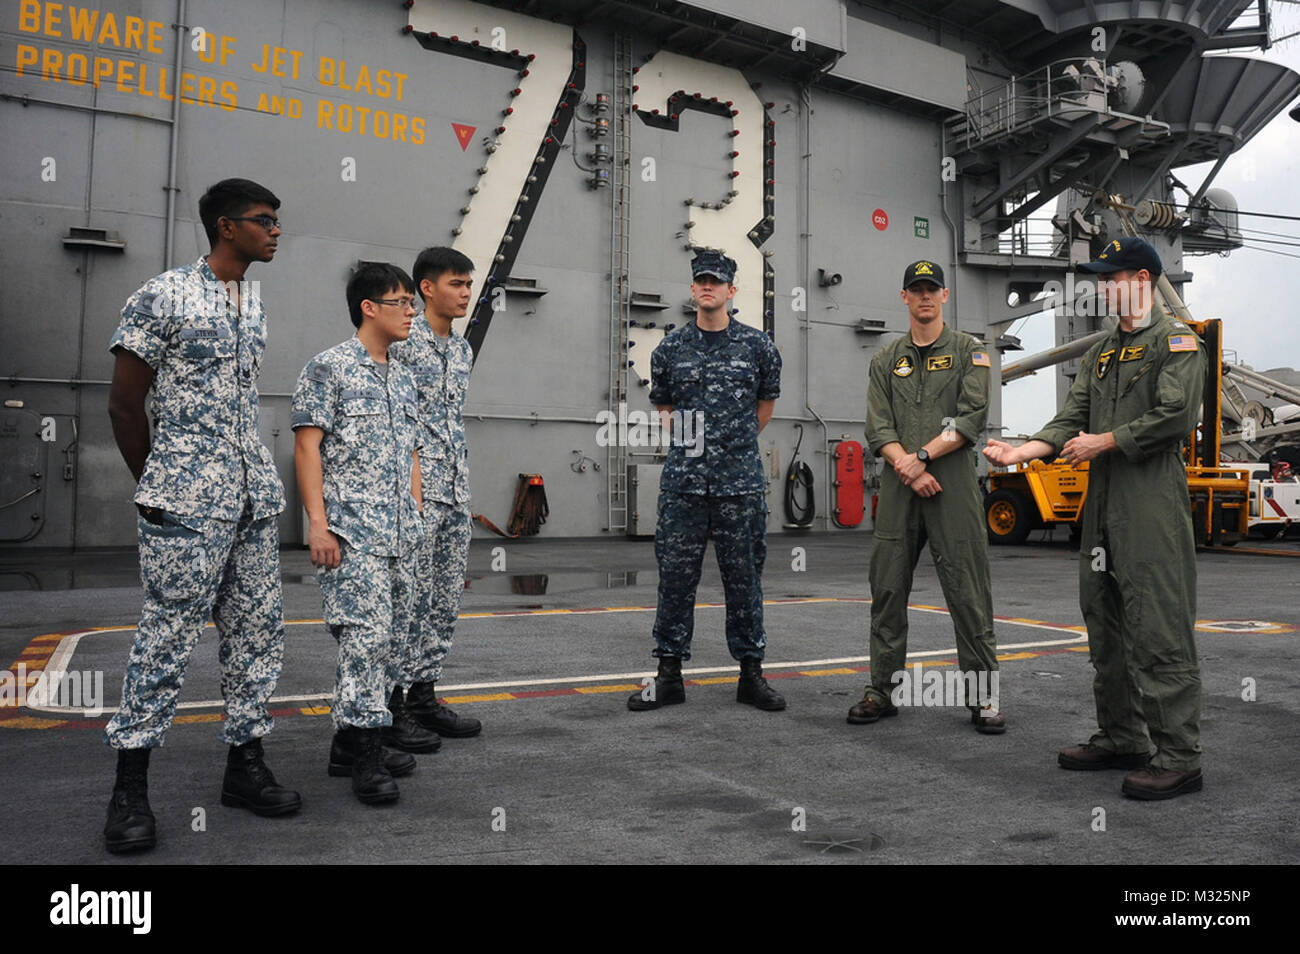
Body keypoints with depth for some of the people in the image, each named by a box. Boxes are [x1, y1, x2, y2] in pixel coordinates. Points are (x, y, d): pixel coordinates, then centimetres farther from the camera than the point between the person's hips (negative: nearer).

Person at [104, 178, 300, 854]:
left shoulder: (257, 304, 15)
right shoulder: (165, 296, -6)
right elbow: (124, 402, -3)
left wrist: (254, 479, 17)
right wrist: (154, 487, 2)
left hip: (254, 497, 7)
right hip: (186, 504, -7)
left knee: (259, 633, 8)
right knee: (168, 636, -4)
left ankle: (245, 766, 20)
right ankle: (130, 788, 9)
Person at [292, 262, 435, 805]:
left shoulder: (402, 380, 19)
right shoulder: (329, 368, -3)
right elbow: (307, 444, -9)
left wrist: (415, 520, 15)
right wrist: (318, 523, -16)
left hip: (399, 535, 8)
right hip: (350, 531, -8)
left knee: (393, 638, 11)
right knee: (365, 634, -13)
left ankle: (355, 739, 24)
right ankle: (364, 748, -6)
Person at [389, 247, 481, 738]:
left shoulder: (463, 350, 16)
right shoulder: (402, 342, -8)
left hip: (456, 490, 8)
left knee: (447, 599, 10)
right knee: (412, 596, -4)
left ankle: (424, 689, 19)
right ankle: (405, 694, 6)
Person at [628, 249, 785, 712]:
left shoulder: (757, 345, 4)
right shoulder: (671, 348, 7)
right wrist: (689, 440, 12)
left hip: (741, 483, -1)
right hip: (683, 482, 1)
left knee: (744, 580, 6)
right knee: (675, 578, 4)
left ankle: (751, 674, 17)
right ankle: (669, 675, 14)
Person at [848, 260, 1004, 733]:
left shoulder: (969, 352, 7)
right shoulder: (886, 360, 15)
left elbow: (972, 418, -5)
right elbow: (878, 427, 5)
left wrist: (923, 455, -13)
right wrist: (908, 468, -10)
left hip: (954, 481, -3)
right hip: (898, 483, 3)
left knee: (968, 591, -2)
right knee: (888, 588, 5)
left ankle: (982, 695, 7)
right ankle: (882, 689, 15)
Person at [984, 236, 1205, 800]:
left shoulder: (1176, 341, -2)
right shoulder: (1101, 352, 21)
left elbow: (1176, 416, -15)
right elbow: (1071, 419, 13)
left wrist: (1103, 442, -10)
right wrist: (1020, 452, -3)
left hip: (1153, 504, -9)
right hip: (1103, 501, 9)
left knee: (1158, 630, -9)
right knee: (1106, 626, 12)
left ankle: (1180, 757, -2)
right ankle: (1120, 739, 23)